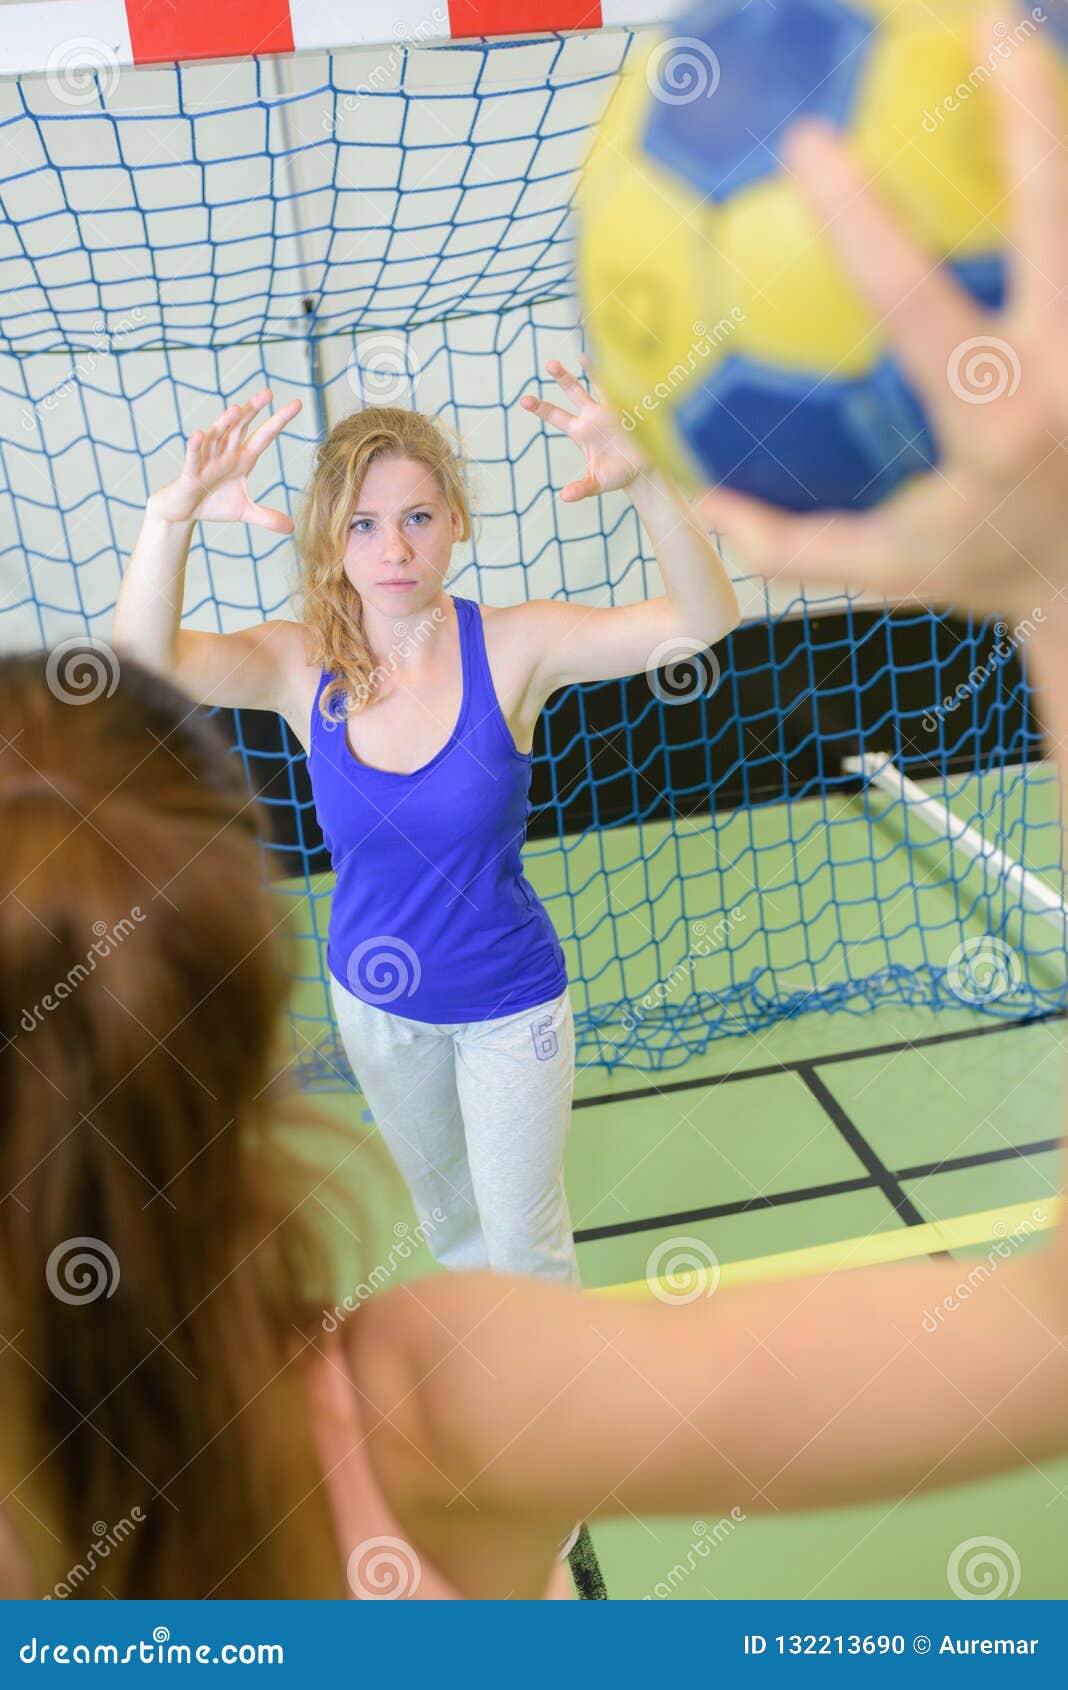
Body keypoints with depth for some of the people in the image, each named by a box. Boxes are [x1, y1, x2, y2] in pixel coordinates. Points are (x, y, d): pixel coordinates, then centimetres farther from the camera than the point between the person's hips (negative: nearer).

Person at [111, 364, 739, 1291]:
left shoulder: (511, 647, -22)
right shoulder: (302, 665, -16)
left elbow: (705, 619, -33)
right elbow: (146, 660, -34)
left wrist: (641, 480, -51)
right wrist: (172, 517, -53)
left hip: (508, 1003, -3)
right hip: (375, 998, 3)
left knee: (524, 1240, 14)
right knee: (440, 1198, 29)